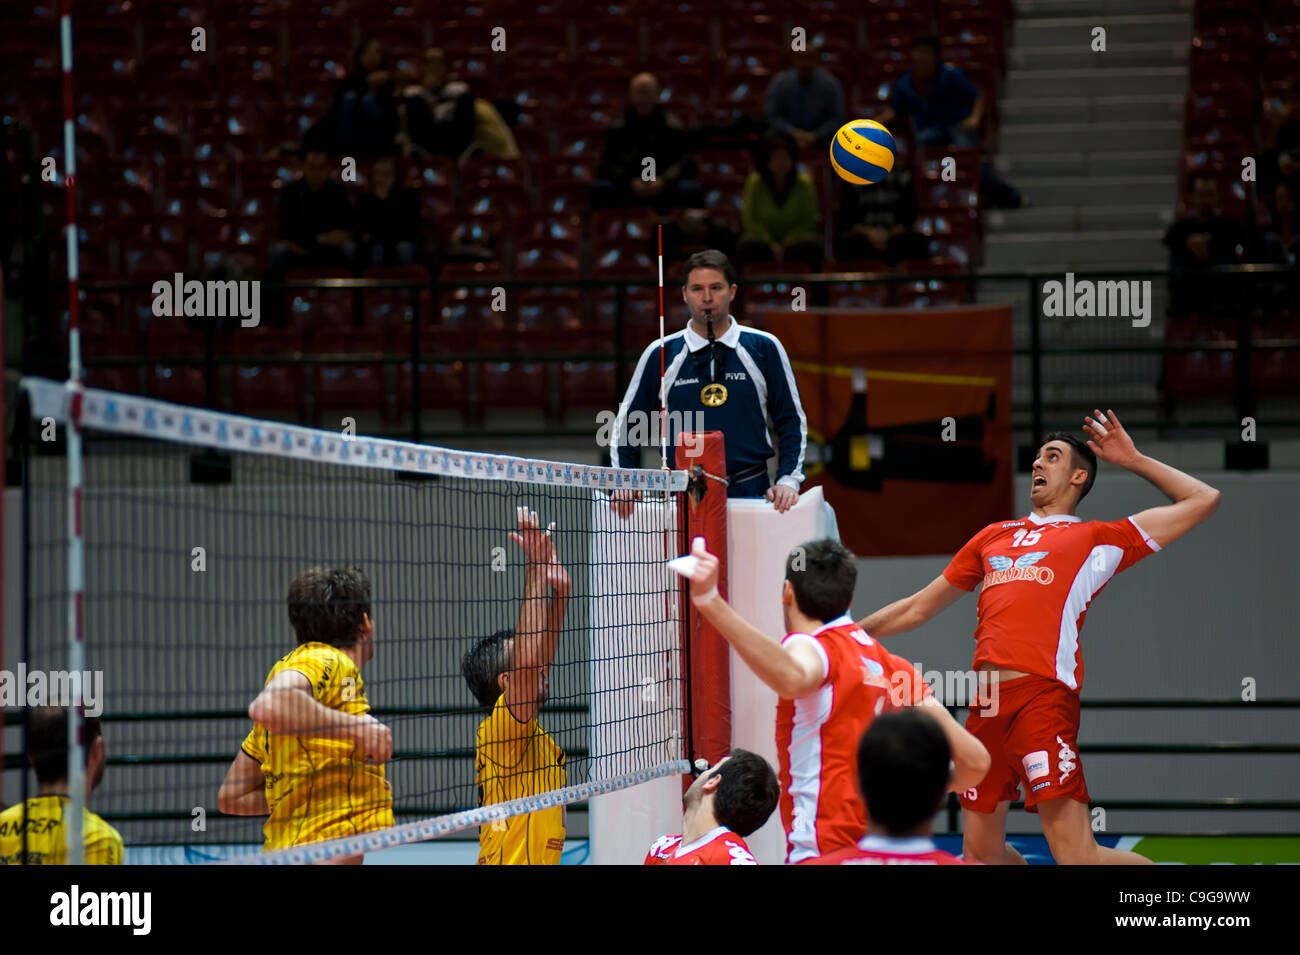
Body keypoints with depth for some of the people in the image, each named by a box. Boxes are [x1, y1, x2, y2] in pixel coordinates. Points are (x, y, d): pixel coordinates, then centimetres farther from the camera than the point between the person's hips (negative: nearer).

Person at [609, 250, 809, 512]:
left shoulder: (764, 348, 6)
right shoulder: (660, 355, 7)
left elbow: (792, 420, 10)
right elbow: (626, 424, 14)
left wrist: (787, 481, -1)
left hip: (749, 491, 0)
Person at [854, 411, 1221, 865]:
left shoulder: (1097, 538, 13)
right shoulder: (994, 537, 27)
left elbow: (1202, 499, 14)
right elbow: (916, 609, 35)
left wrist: (1132, 461, 18)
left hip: (1043, 695, -6)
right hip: (987, 702, 6)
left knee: (1078, 857, -15)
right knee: (981, 854, 8)